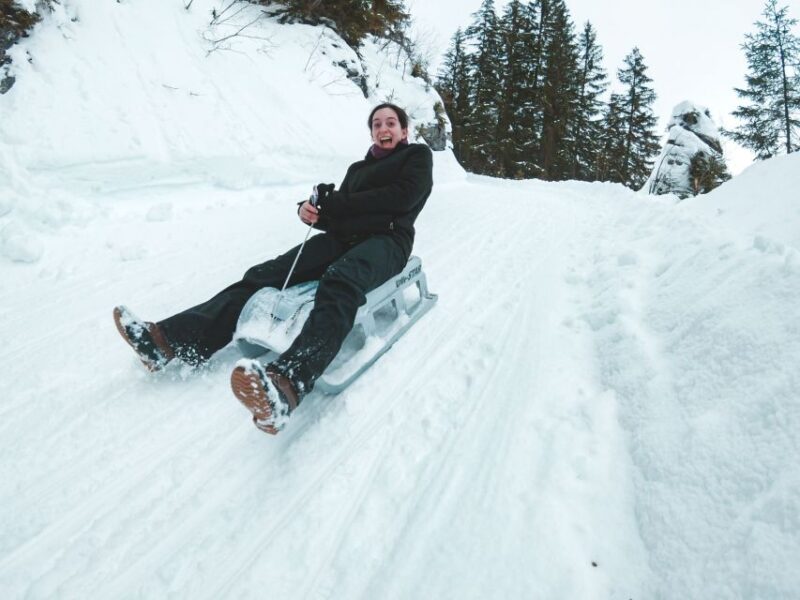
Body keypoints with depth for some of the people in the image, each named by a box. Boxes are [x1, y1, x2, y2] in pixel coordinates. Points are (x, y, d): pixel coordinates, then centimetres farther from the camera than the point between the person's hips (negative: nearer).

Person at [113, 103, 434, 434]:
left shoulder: (418, 155, 14)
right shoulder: (358, 167, 30)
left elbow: (402, 196, -7)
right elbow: (336, 217, 21)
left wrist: (335, 203, -3)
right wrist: (311, 210, -3)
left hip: (386, 239, -6)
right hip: (342, 238, 6)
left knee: (339, 283, -40)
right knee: (265, 274, -16)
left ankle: (287, 383, -64)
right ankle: (170, 339, -27)